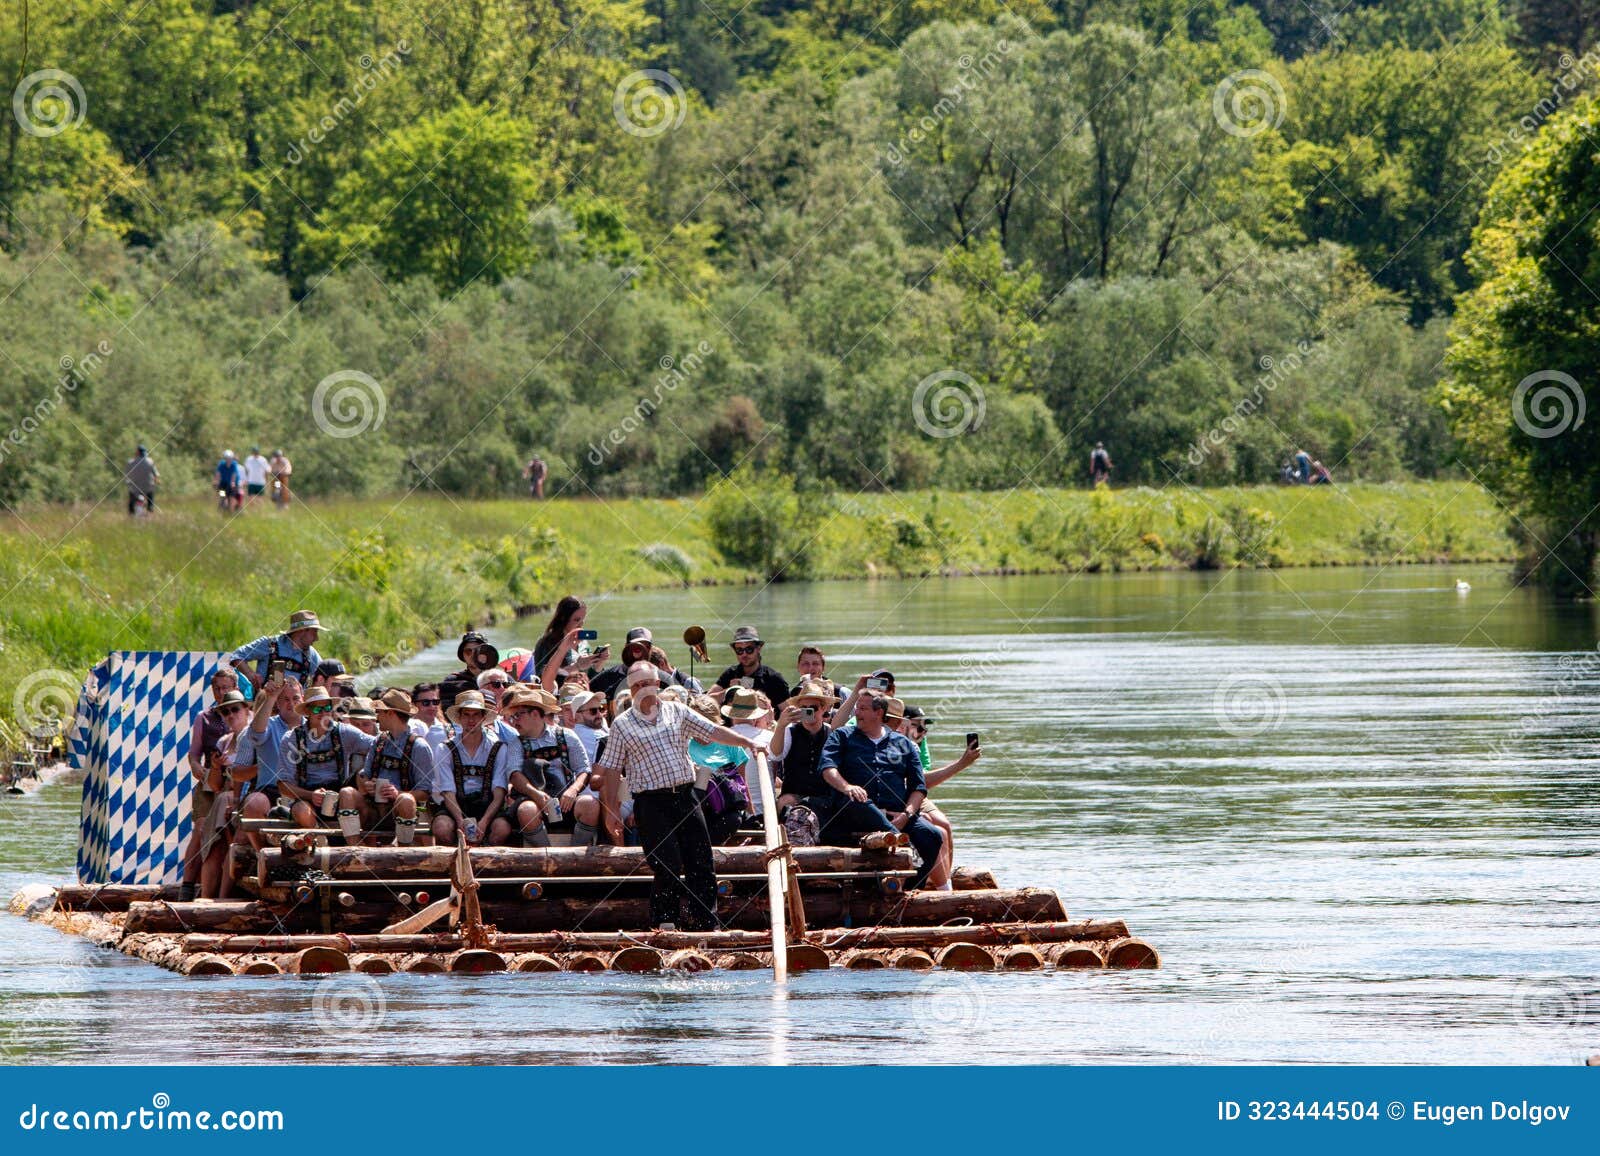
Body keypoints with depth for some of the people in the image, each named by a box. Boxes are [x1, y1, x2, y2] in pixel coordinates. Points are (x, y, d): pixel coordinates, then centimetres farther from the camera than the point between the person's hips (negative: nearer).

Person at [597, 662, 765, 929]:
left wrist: (746, 742, -5)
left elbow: (712, 731, 9)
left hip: (685, 796, 3)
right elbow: (612, 770, 5)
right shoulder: (622, 725, 5)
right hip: (651, 803, -3)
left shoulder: (677, 712, 12)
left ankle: (706, 926, 6)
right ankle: (664, 927, -2)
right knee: (669, 869, -11)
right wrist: (611, 811, 0)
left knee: (702, 866, 1)